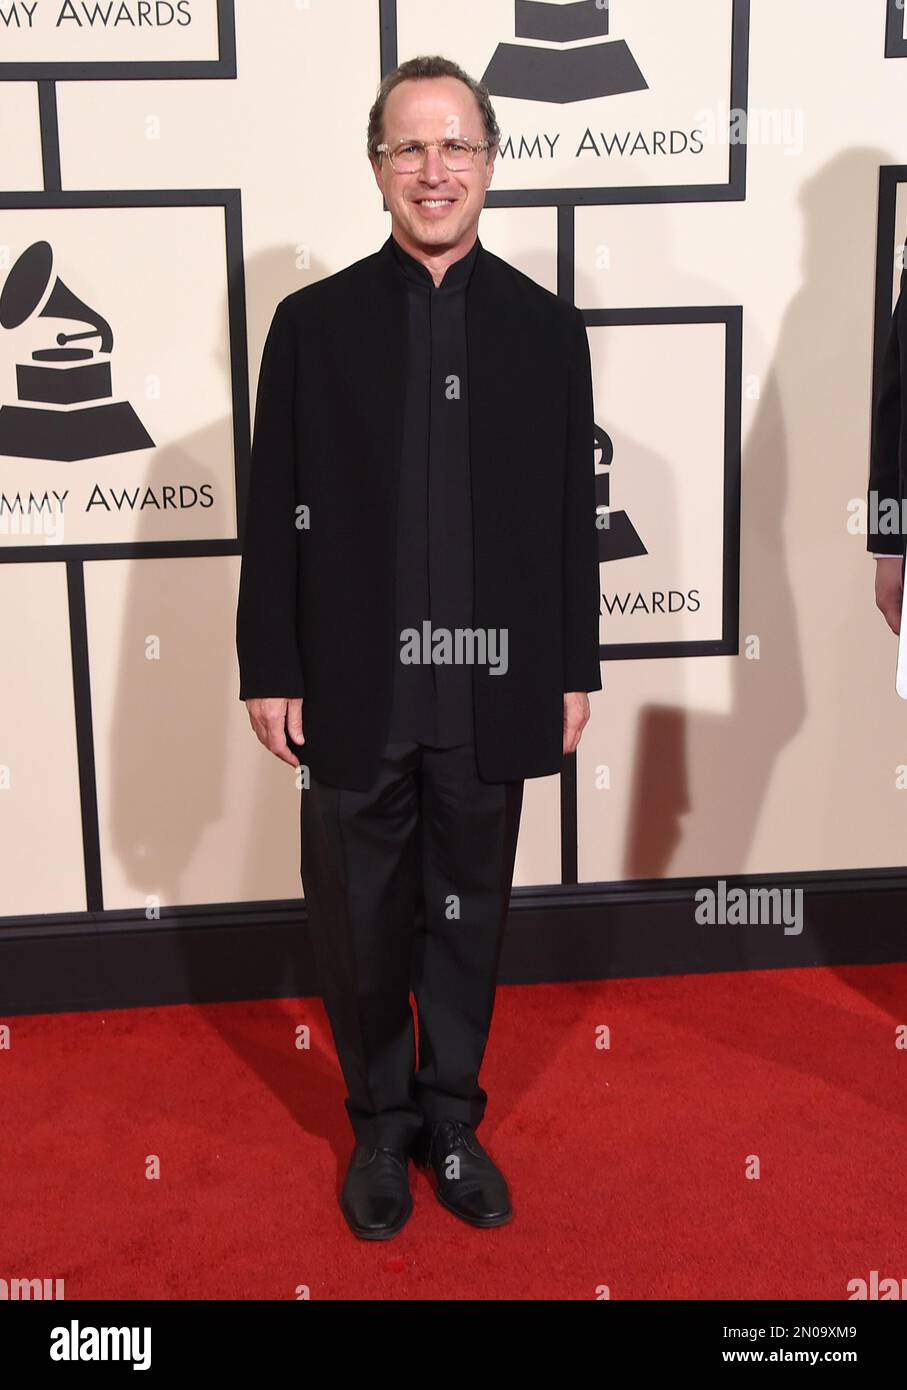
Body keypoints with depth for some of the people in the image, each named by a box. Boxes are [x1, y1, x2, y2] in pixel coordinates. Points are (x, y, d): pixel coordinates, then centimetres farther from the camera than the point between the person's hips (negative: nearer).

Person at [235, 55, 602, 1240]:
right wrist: (271, 671, -3)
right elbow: (276, 513, 0)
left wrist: (576, 669, 4)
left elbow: (572, 513, 5)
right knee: (360, 923, 10)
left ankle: (452, 1119, 34)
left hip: (490, 690, 1)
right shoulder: (315, 323, 1)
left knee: (469, 918, 14)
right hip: (358, 689, -1)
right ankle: (380, 1124, 33)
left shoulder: (547, 327, 5)